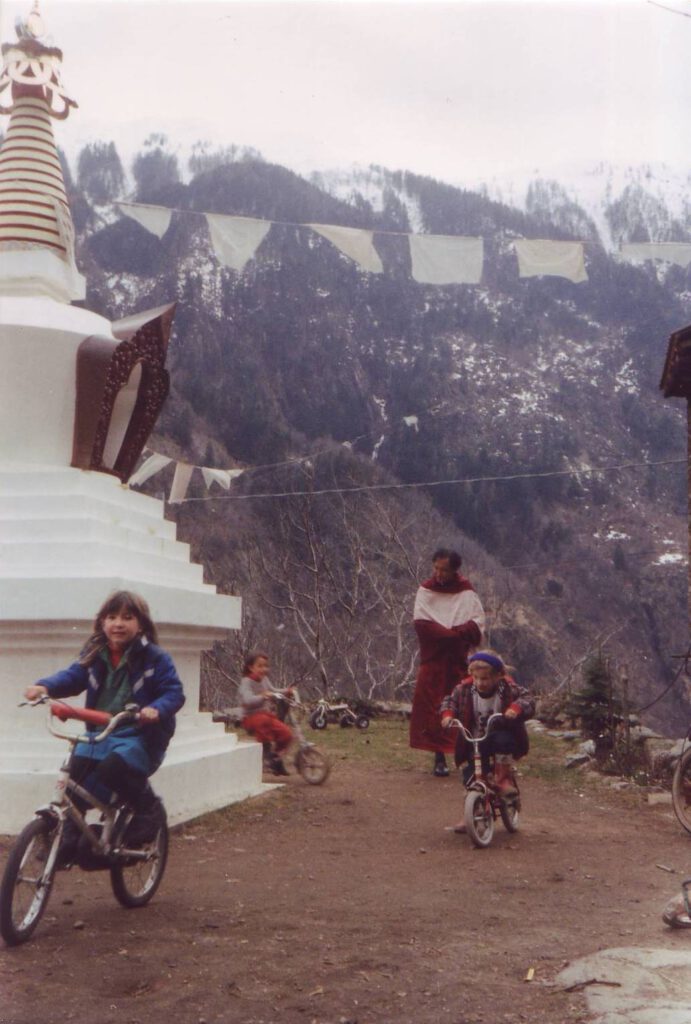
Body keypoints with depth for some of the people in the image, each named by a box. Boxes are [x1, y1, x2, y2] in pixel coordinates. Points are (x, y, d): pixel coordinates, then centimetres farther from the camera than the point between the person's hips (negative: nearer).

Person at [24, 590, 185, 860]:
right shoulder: (94, 654, 5)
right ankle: (67, 839, 5)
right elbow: (73, 676, -3)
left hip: (140, 735, -5)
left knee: (115, 768, -31)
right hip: (100, 732, 5)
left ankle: (149, 807, -3)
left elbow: (174, 693, -11)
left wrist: (156, 709, -32)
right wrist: (45, 686, -23)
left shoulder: (154, 658, -9)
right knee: (75, 774, -12)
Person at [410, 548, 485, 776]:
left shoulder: (467, 592, 2)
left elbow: (477, 623, -3)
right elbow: (421, 622, -9)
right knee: (434, 709, -4)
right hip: (433, 660, 0)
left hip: (461, 660, 0)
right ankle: (439, 758, 1)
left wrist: (450, 632, -18)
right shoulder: (426, 590, 1)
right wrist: (456, 633, -17)